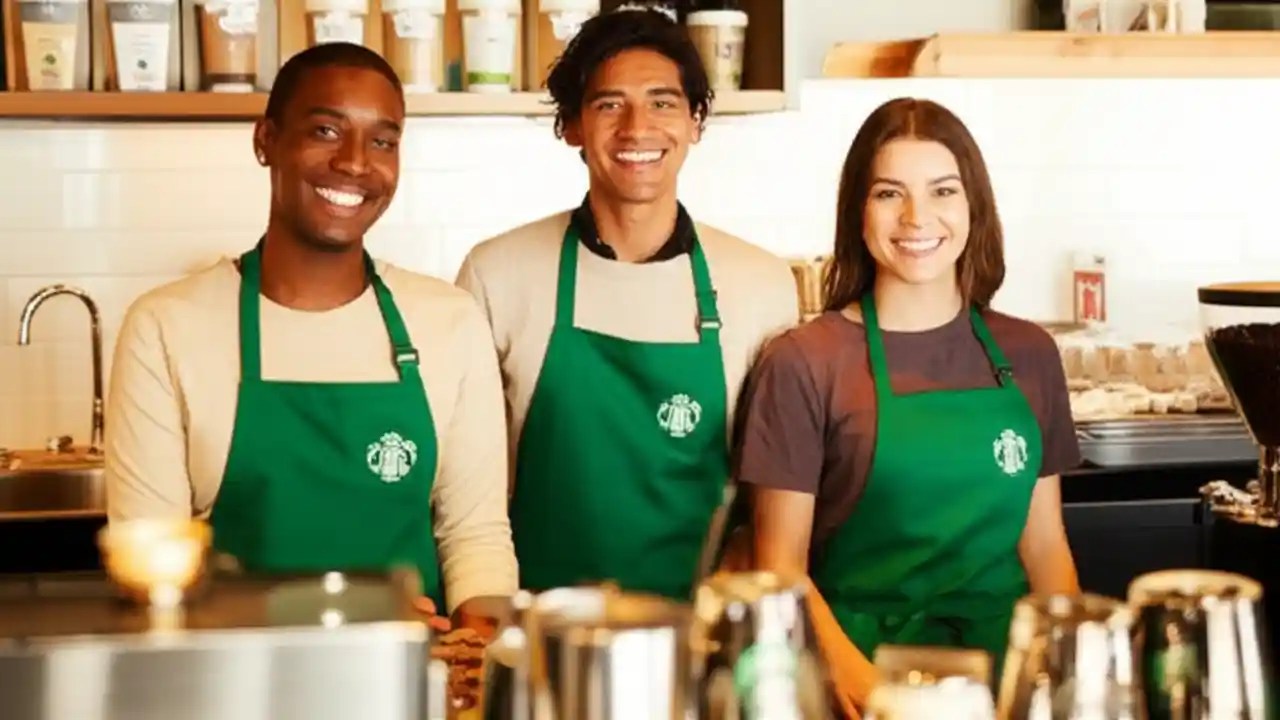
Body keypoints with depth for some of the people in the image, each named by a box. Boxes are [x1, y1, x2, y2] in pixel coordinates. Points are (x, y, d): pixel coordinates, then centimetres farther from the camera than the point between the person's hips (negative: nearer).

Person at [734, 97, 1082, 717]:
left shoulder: (1027, 356, 9)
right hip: (865, 668, -3)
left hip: (1004, 663, 3)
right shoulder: (804, 364, -3)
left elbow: (1044, 544, 13)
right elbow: (782, 565, -3)